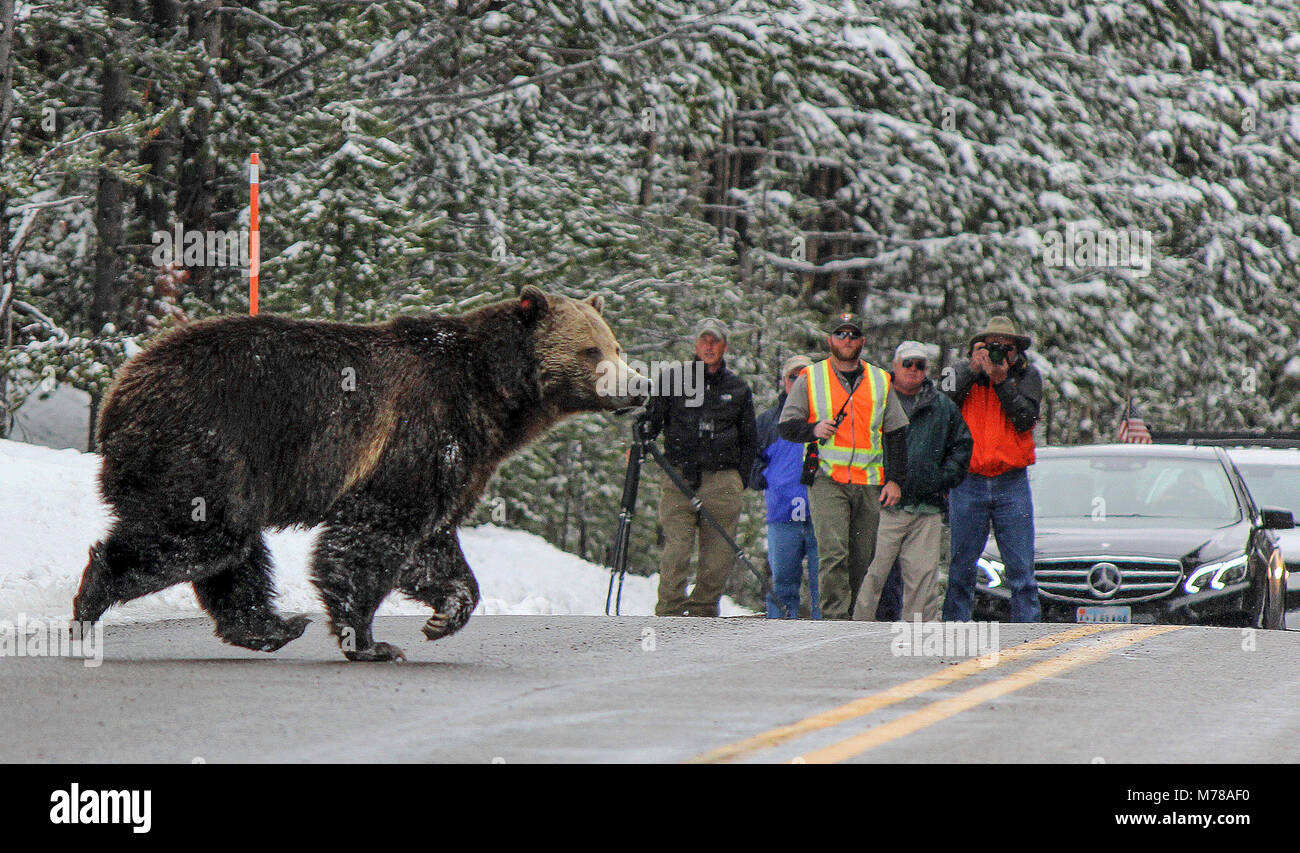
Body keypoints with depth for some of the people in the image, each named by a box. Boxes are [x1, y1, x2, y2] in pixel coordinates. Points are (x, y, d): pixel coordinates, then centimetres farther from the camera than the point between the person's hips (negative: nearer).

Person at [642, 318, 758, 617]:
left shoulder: (738, 390, 16)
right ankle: (670, 612, -10)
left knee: (719, 553, -2)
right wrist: (642, 437, -8)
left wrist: (742, 477, 12)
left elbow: (749, 440, 22)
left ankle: (703, 610, 8)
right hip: (679, 477, -2)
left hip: (723, 480, 2)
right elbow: (653, 419, 13)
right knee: (677, 548, -12)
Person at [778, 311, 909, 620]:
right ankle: (835, 620, -21)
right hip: (827, 480, -3)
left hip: (870, 484, 3)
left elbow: (896, 433, 16)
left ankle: (855, 617, 16)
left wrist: (895, 479, 6)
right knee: (833, 552, -18)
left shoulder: (879, 381, 14)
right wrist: (813, 429, -14)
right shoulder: (810, 379, 7)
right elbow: (786, 426, 7)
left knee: (863, 559, 5)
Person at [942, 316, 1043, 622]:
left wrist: (1001, 381, -13)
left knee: (1021, 566, -2)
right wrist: (973, 371, -13)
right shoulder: (964, 372, 7)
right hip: (968, 482, 0)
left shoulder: (1027, 376, 7)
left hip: (1011, 484, 0)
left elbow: (1025, 419, -7)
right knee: (961, 564, 2)